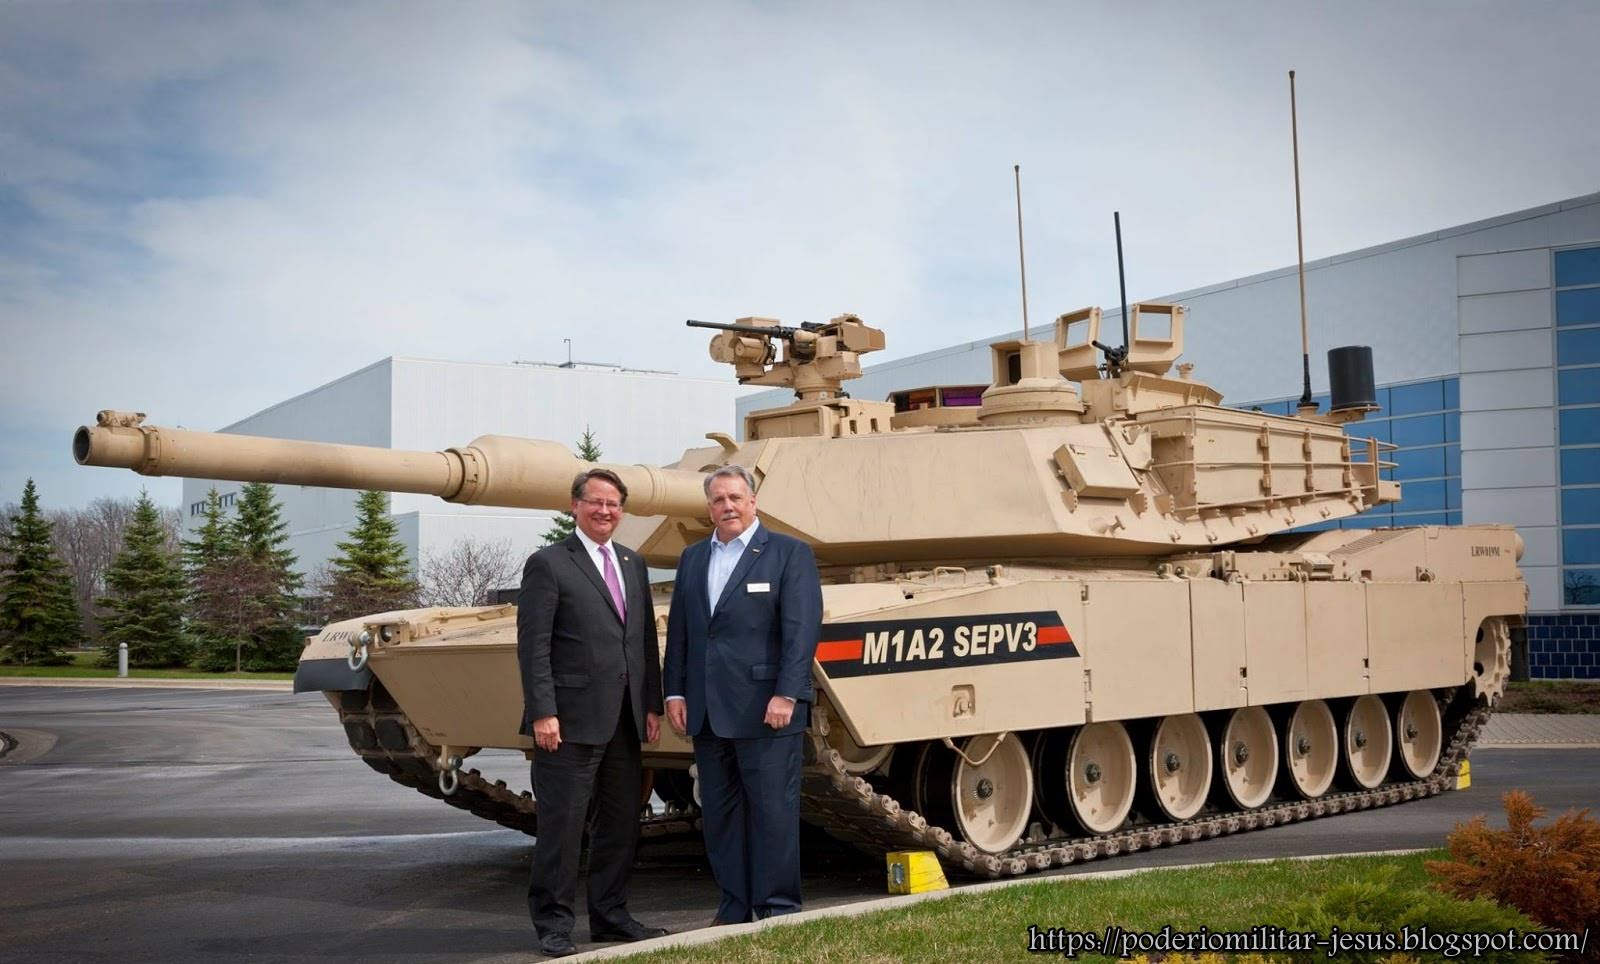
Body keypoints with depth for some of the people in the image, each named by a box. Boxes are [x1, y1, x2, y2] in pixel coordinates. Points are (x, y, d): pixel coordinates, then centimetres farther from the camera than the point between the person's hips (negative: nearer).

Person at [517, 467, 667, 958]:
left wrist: (653, 705, 11)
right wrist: (542, 713, -16)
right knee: (562, 824, -2)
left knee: (621, 822, 12)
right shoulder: (548, 564, -4)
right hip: (571, 719, -7)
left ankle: (610, 914, 23)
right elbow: (533, 645, -9)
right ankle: (553, 924, 8)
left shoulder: (633, 563, 15)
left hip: (624, 720, 7)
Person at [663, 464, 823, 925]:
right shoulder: (692, 558, 15)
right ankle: (734, 910, 18)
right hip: (707, 713, 6)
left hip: (766, 709, -6)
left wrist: (786, 695, -17)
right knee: (719, 813, 9)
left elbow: (802, 628, -9)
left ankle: (778, 909, 7)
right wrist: (675, 692, 7)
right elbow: (678, 631, 16)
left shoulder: (790, 553, -1)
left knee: (773, 809, -2)